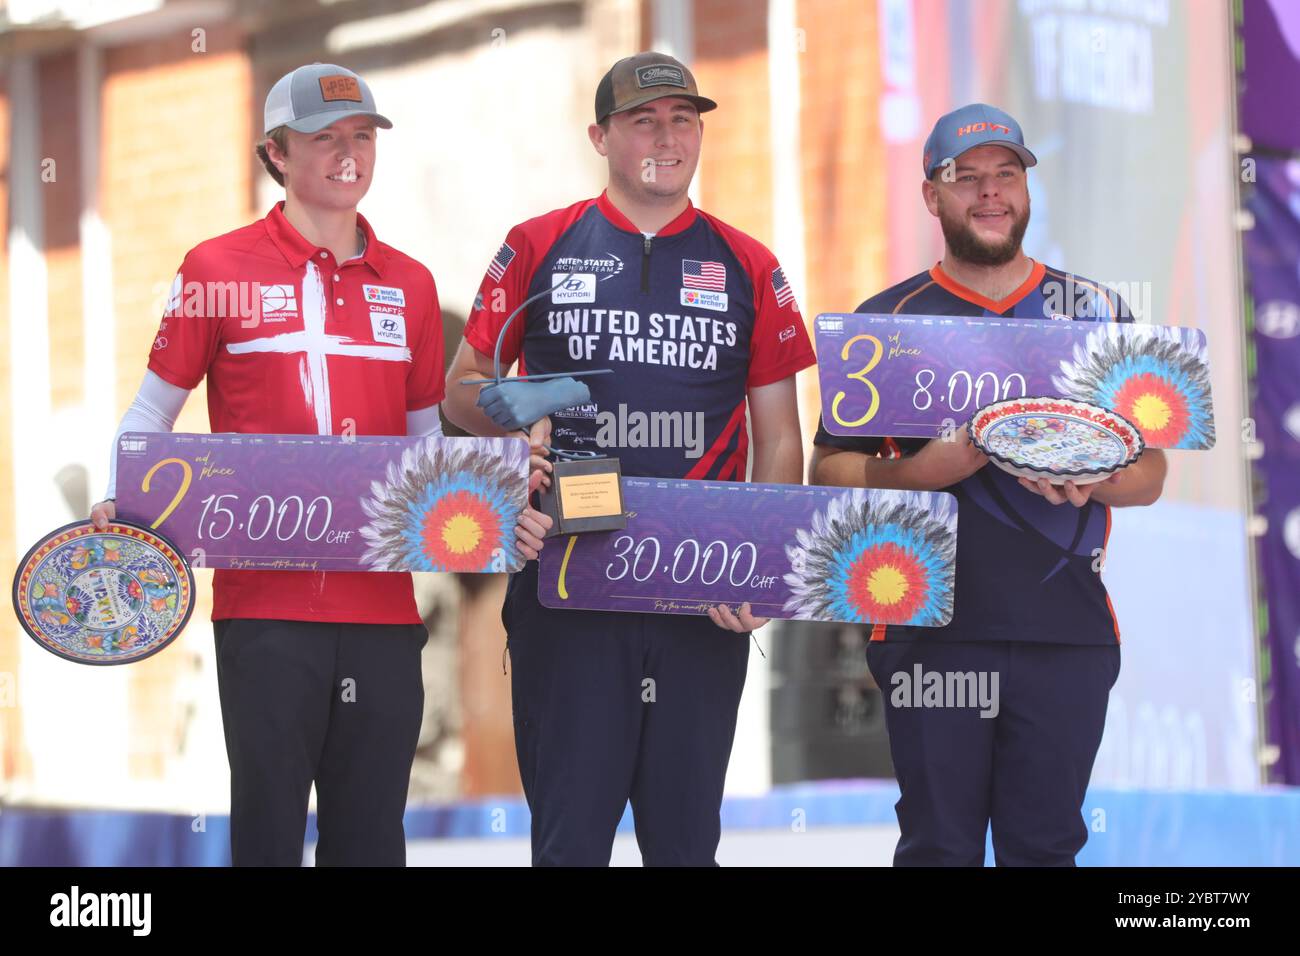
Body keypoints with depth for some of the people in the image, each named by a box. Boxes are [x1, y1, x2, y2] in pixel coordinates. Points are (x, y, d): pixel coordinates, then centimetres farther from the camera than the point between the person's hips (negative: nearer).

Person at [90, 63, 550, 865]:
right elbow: (153, 413, 7)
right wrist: (121, 508, -9)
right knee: (269, 827, -2)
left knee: (372, 836, 6)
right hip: (265, 606, -3)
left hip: (383, 610, 3)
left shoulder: (409, 285, 13)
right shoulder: (218, 270, 2)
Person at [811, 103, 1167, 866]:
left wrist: (1091, 480, -12)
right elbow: (829, 471, 3)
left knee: (1046, 844, 4)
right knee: (939, 846, 1)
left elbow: (1150, 475, 10)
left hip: (1068, 629, 1)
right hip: (933, 626, -1)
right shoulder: (890, 319, 6)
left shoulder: (1096, 313, 10)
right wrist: (920, 471, -15)